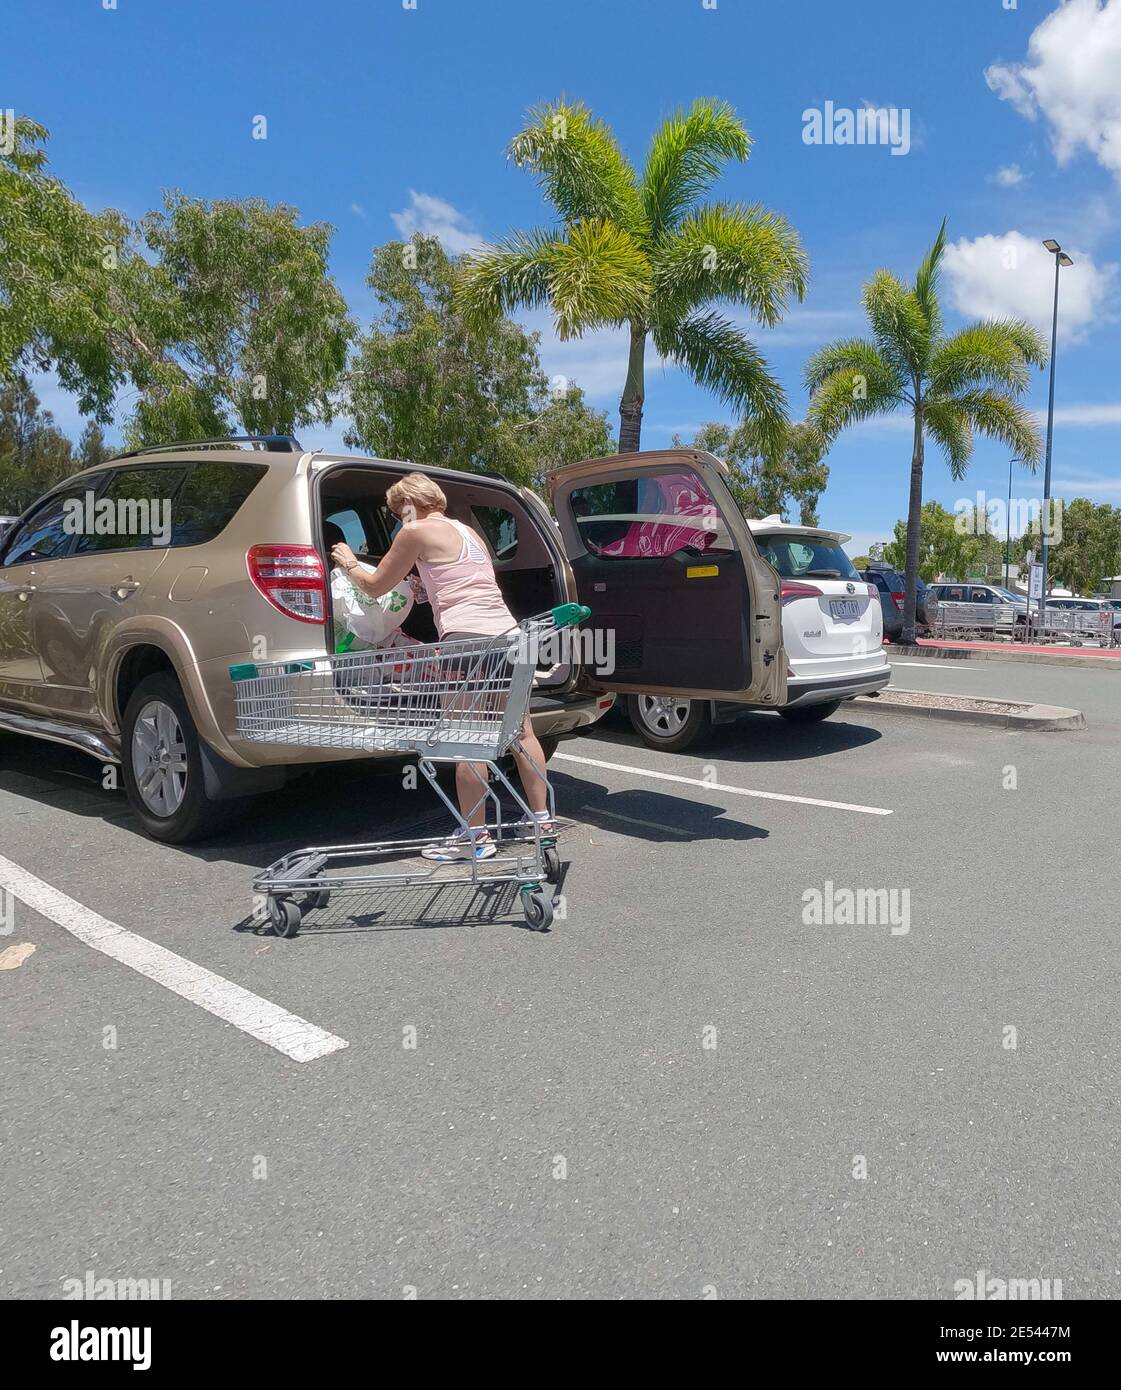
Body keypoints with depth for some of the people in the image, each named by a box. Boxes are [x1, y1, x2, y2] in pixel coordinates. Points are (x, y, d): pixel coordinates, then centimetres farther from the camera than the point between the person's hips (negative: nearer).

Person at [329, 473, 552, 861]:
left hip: (469, 640, -8)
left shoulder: (416, 531, 2)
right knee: (521, 732, 14)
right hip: (507, 633, 8)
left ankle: (475, 836, 2)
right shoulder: (468, 532, 24)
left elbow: (375, 587, 12)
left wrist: (349, 565, 30)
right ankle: (541, 818, 24)